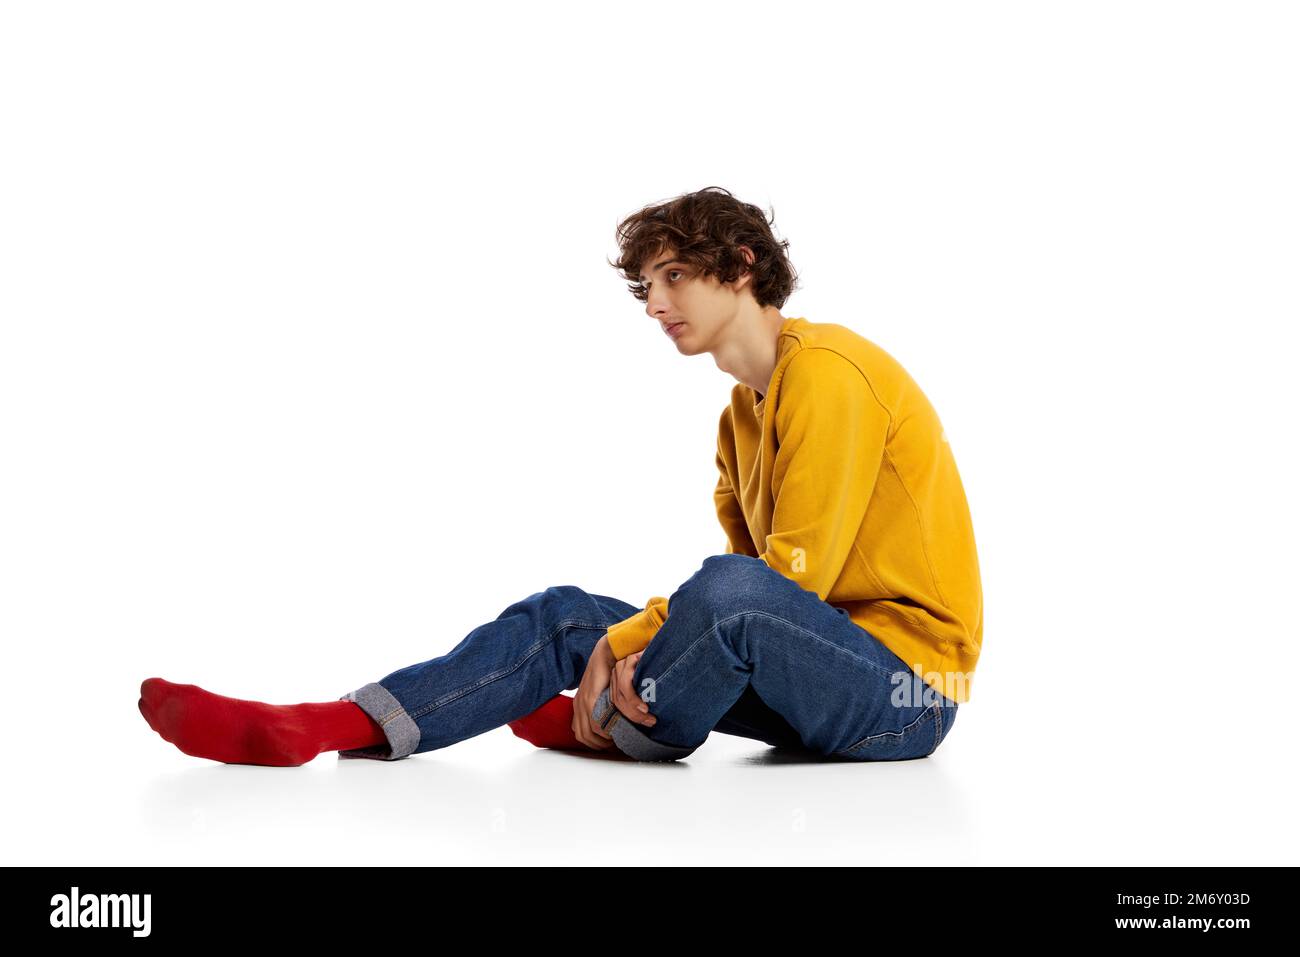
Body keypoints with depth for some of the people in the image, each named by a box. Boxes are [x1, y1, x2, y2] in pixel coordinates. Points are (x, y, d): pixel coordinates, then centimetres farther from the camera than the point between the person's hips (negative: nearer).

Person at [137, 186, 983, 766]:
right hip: (821, 655, 9)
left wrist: (627, 644, -15)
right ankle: (307, 729, -10)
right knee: (566, 616, 1)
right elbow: (761, 576, 10)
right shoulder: (745, 413, 17)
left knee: (731, 591, -37)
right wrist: (623, 640, -7)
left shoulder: (825, 371, -13)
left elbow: (793, 575, -19)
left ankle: (612, 730, -5)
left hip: (905, 682, -9)